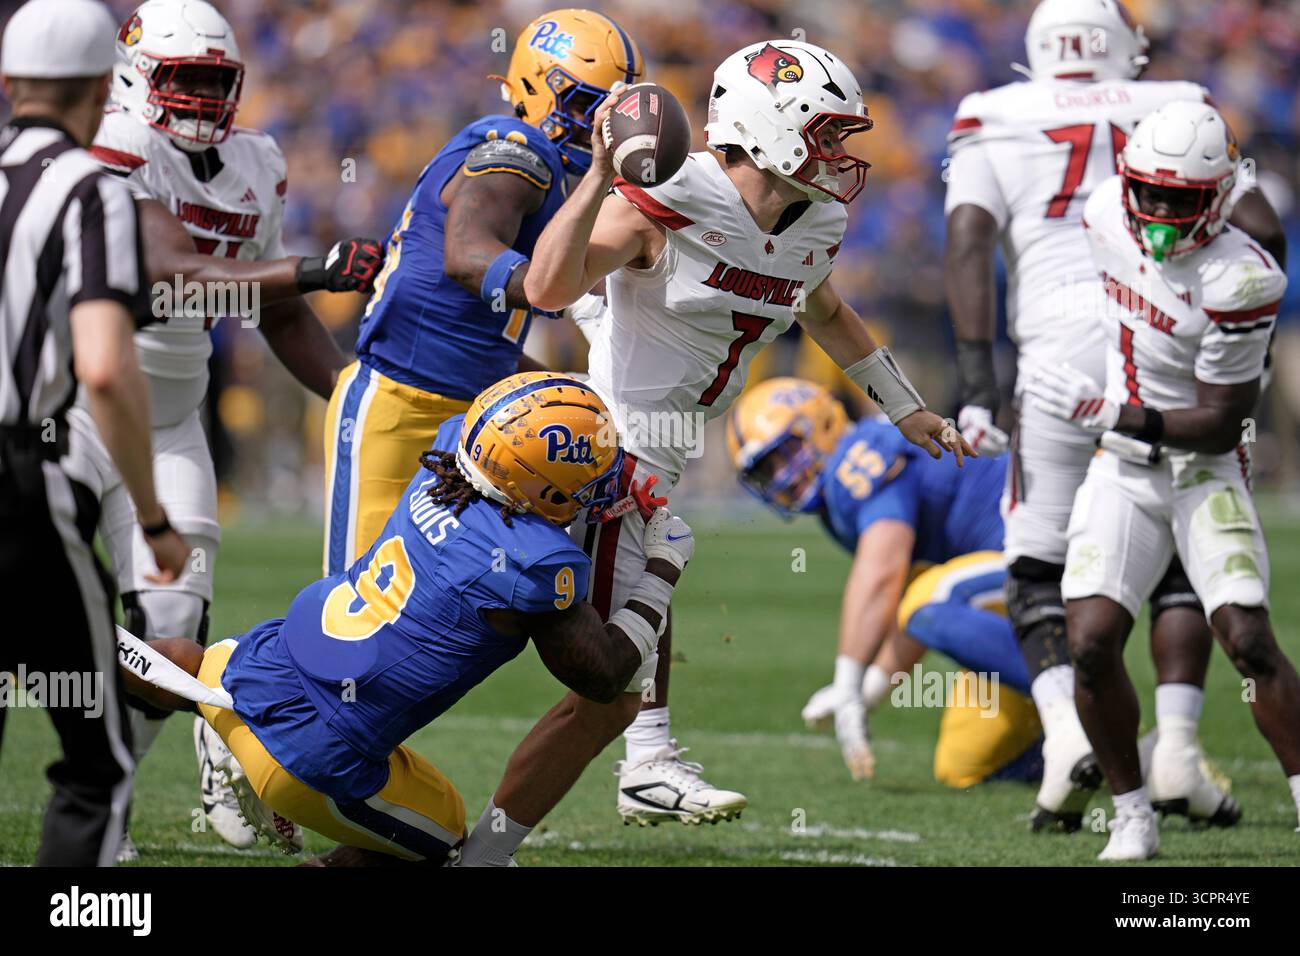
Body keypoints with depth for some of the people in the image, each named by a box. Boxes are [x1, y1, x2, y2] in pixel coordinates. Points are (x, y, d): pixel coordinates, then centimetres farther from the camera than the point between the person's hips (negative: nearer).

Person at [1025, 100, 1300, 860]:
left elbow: (1220, 423, -20)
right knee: (1092, 646, -10)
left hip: (1204, 467, -5)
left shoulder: (1238, 281, -22)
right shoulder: (1110, 215, -4)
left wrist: (1112, 414, -28)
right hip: (1123, 472, 5)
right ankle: (1133, 818, 6)